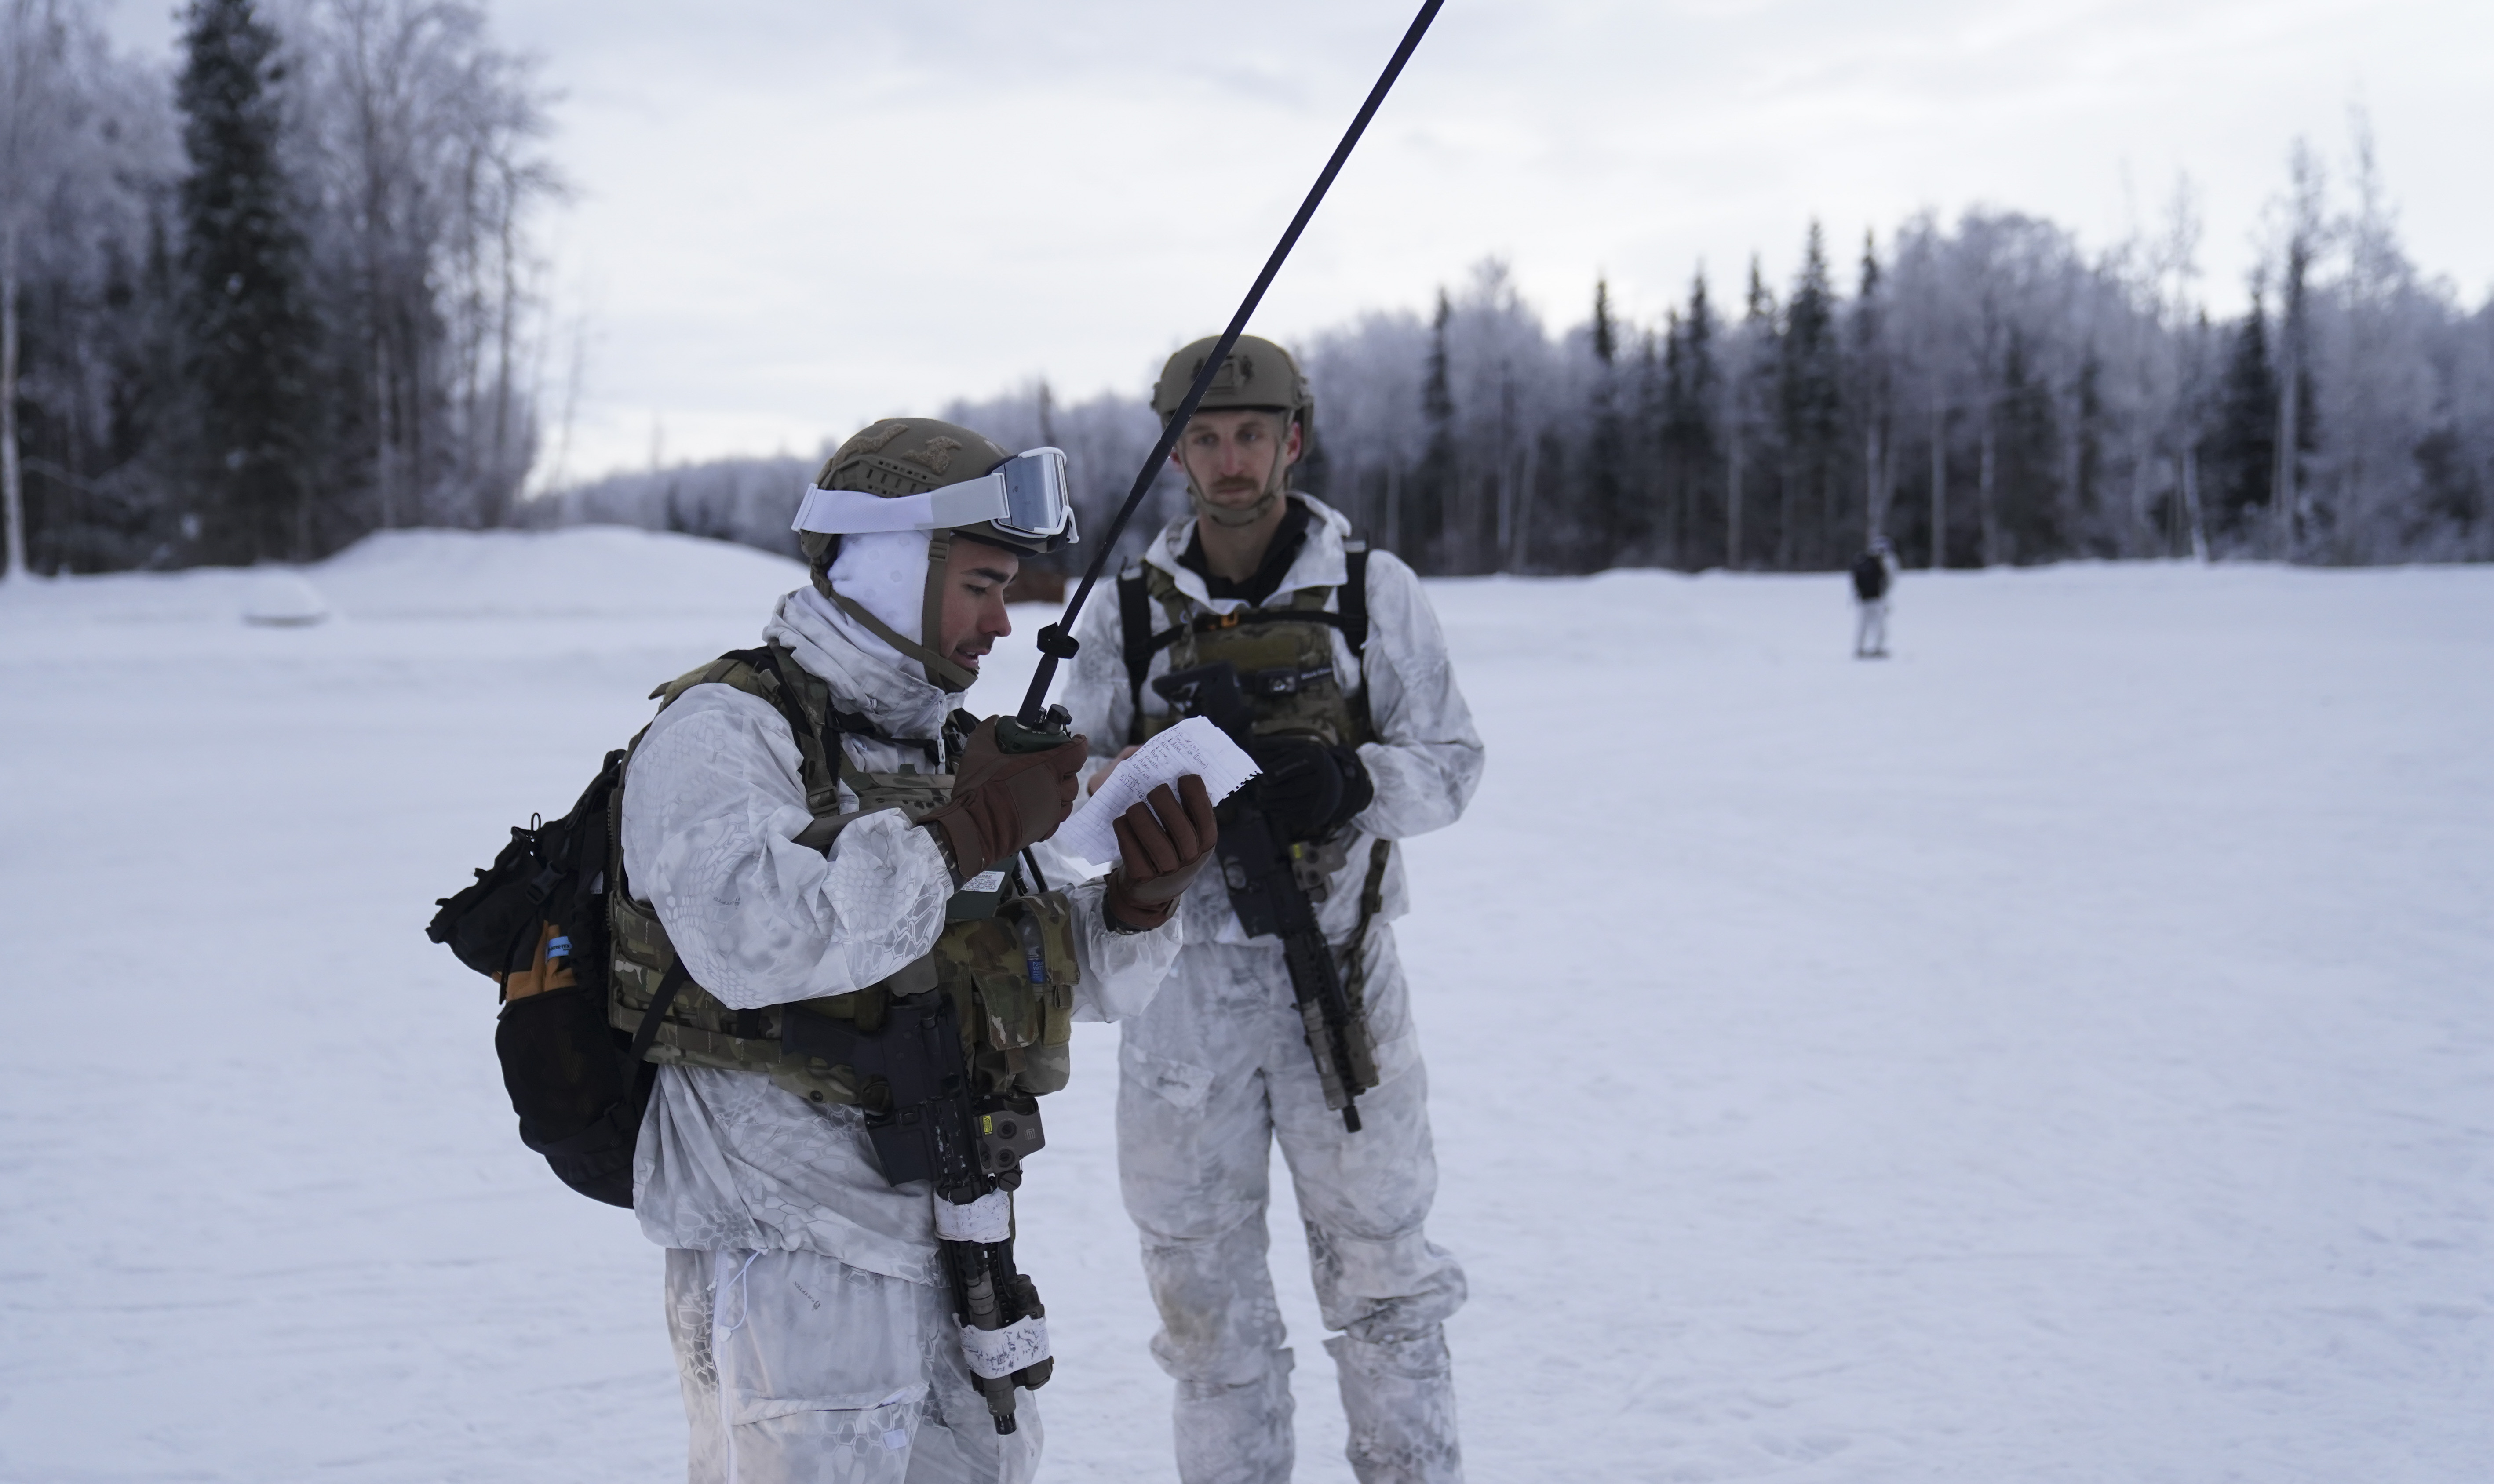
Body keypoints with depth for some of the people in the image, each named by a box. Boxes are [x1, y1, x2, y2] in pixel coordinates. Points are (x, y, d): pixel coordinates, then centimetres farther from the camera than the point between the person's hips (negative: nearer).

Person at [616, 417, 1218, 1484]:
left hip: (951, 1256, 8)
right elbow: (747, 932, -31)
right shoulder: (722, 731, -10)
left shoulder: (949, 746, 15)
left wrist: (1147, 893, -6)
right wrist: (965, 831, -25)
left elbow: (1088, 979, 15)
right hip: (790, 1265, -8)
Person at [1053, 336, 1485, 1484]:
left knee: (1380, 1268, 7)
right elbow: (1076, 780, 8)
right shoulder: (1129, 611, 5)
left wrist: (1351, 780, -19)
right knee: (1203, 1282, 10)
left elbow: (1450, 762, 2)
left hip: (1337, 968, -1)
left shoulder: (1373, 591, 1)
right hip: (1182, 972, 1)